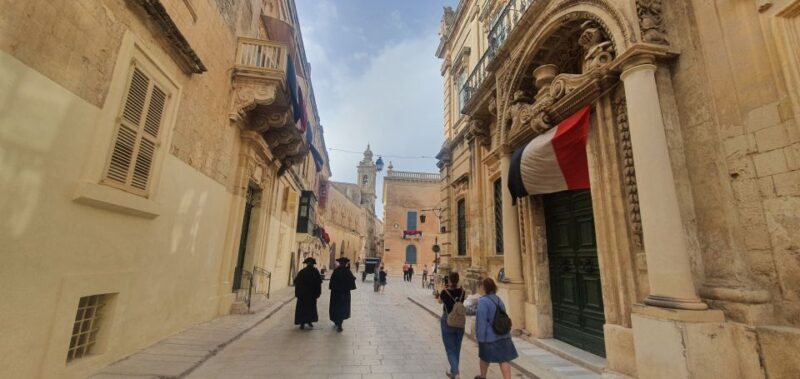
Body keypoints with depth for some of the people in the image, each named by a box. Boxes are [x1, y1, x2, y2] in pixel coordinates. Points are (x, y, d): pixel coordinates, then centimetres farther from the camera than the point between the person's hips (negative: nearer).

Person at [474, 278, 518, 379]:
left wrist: (480, 338, -15)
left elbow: (481, 321, -21)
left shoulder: (483, 301, -20)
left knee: (485, 357, 17)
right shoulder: (499, 300, 3)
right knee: (504, 359, 4)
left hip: (489, 336, -5)